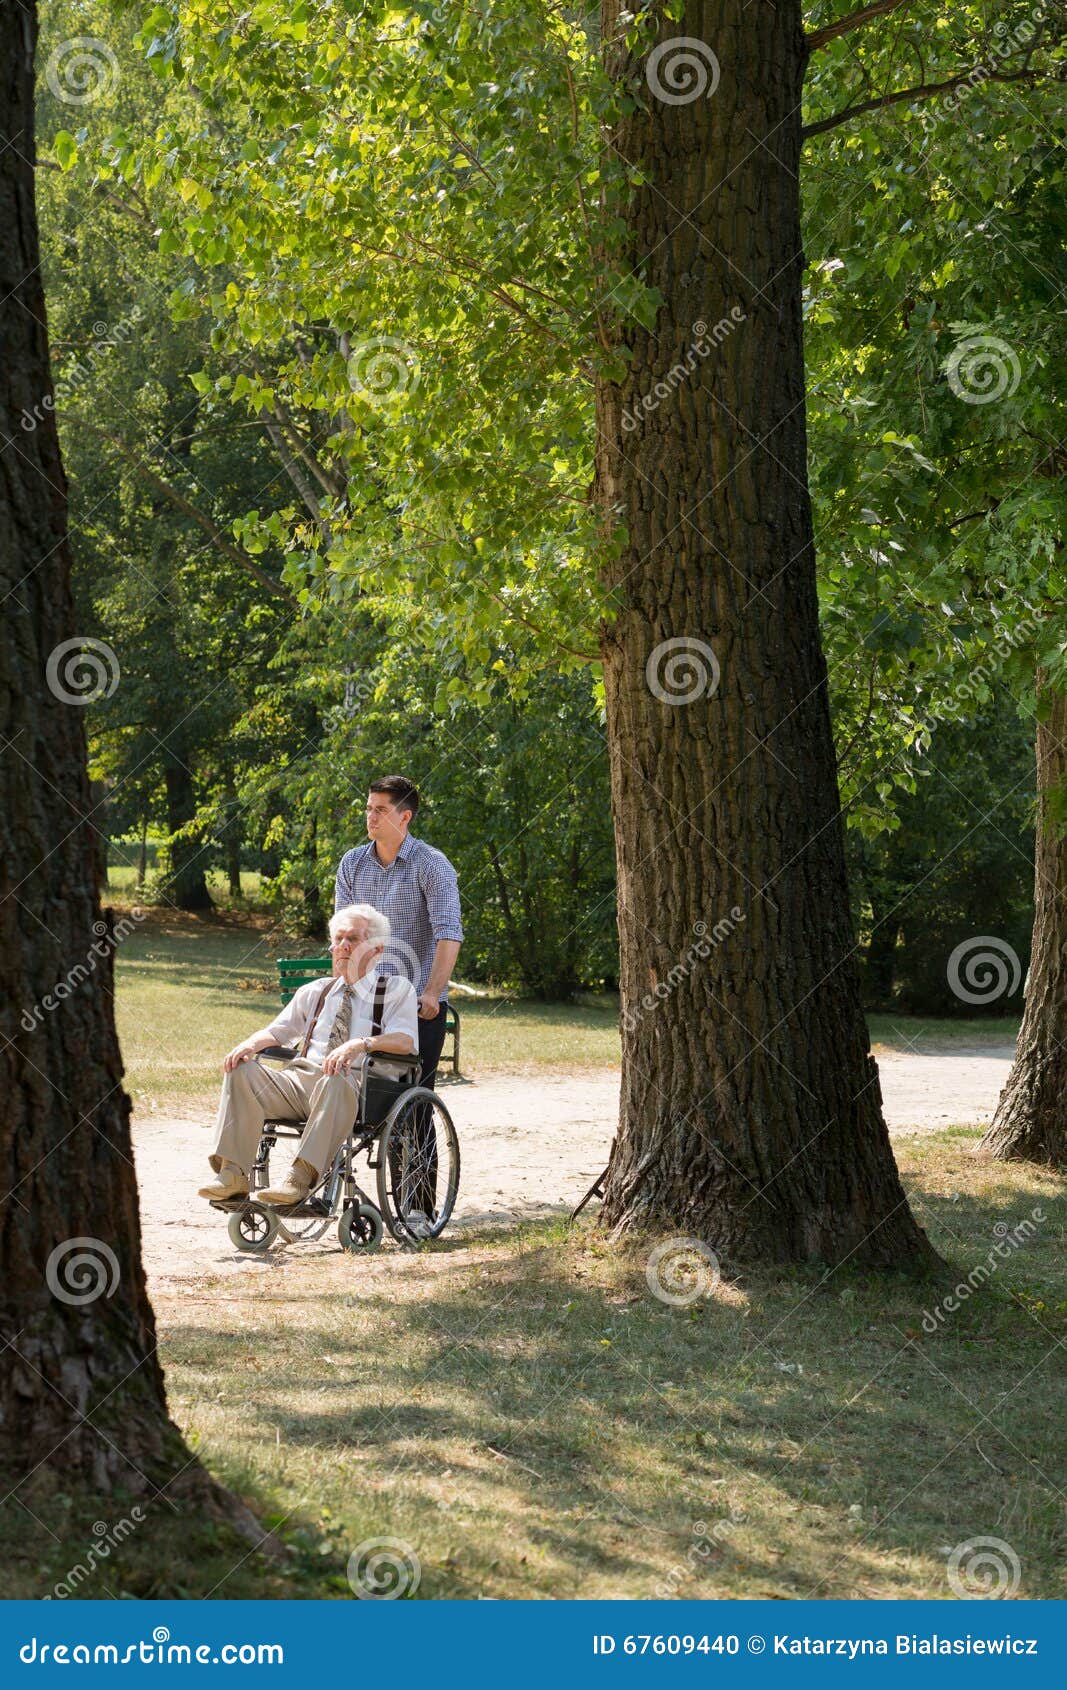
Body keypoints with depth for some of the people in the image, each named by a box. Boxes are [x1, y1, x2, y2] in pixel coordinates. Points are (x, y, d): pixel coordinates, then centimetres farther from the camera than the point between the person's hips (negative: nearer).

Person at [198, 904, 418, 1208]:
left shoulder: (396, 989, 11)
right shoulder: (314, 992, 27)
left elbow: (405, 1041, -6)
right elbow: (279, 1030, 22)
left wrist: (361, 1043, -26)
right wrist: (251, 1044, -3)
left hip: (353, 1084, -5)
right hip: (299, 1078, 5)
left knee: (334, 1081, -40)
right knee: (241, 1070, -21)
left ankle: (300, 1179, -48)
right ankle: (232, 1175, -29)